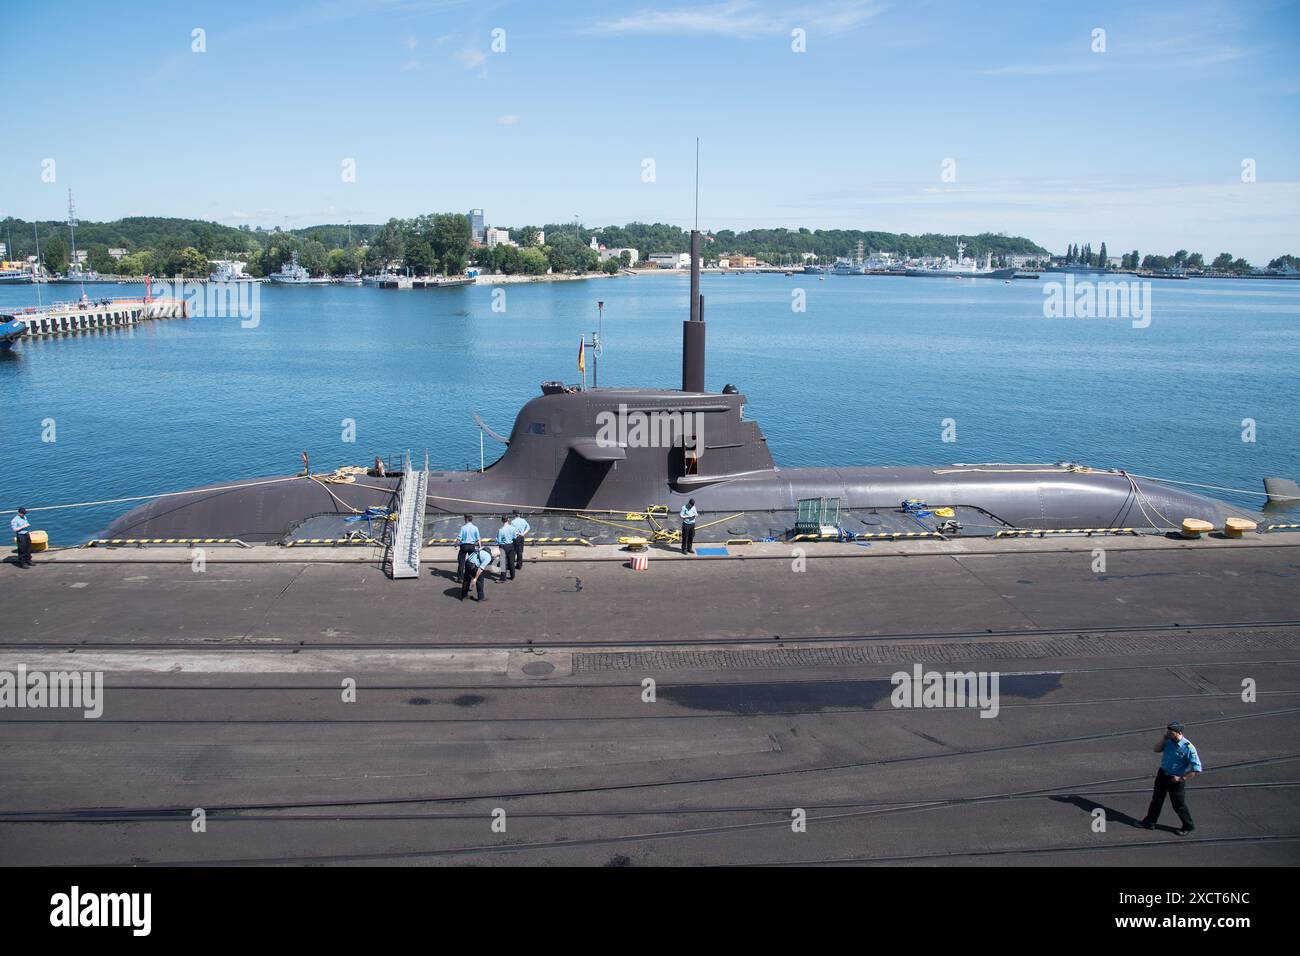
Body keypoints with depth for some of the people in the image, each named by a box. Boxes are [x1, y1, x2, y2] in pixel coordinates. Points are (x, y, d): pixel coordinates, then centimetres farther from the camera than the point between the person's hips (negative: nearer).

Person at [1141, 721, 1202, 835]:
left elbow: (1196, 769, -22)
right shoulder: (1169, 741, -7)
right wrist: (1164, 738, -13)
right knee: (1156, 800, 19)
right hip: (1162, 774, 6)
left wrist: (1182, 778, -20)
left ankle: (1188, 826, 32)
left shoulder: (1188, 748, -25)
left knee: (1179, 805, 9)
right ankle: (1149, 822, 35)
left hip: (1176, 780, -6)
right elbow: (1156, 749, 0)